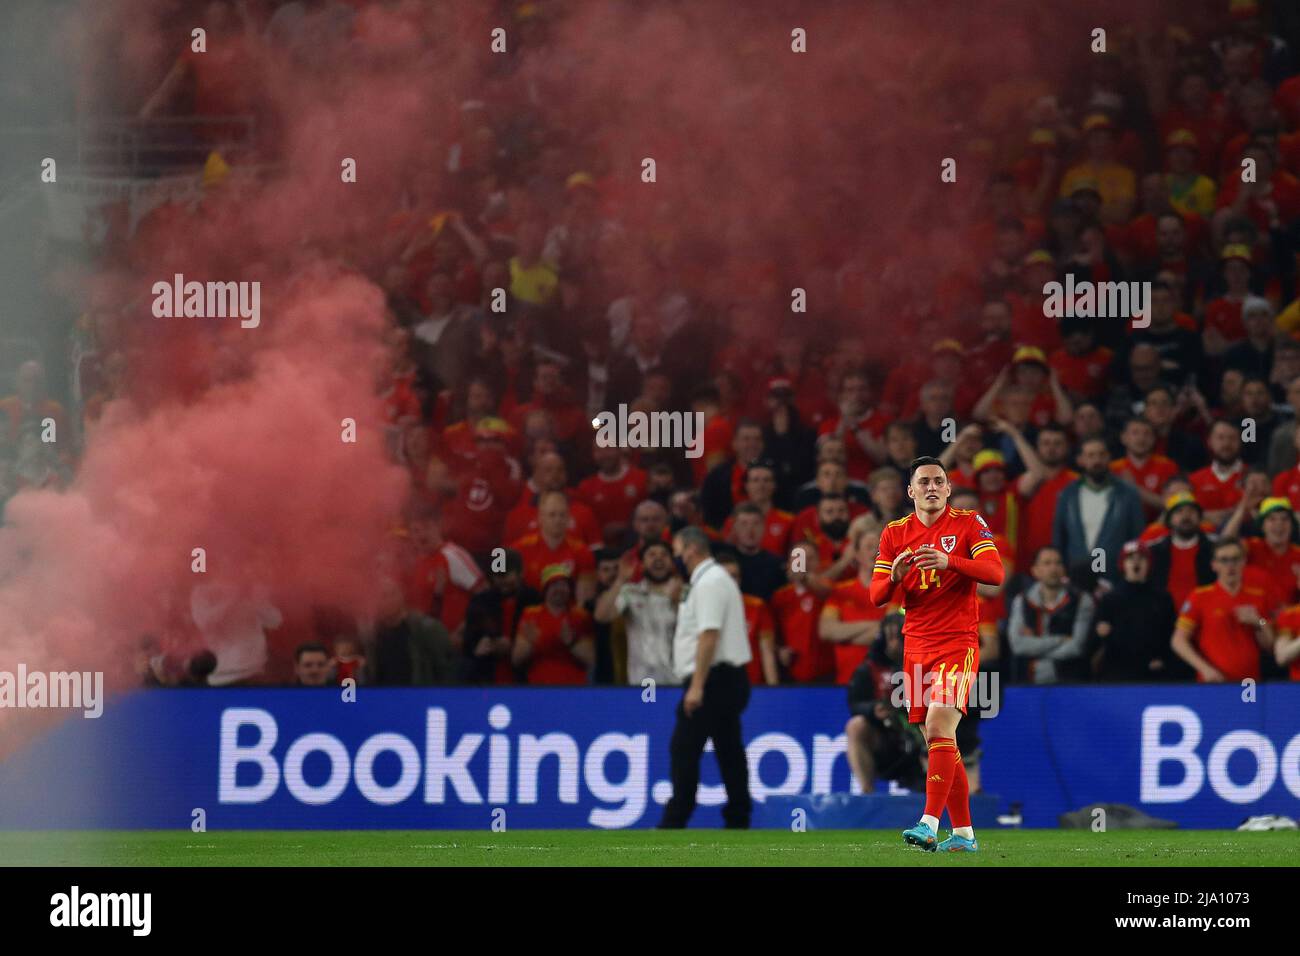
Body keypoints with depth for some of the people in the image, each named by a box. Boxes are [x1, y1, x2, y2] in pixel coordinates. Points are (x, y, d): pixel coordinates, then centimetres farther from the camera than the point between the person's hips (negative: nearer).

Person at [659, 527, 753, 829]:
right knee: (730, 751, 8)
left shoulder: (709, 582, -13)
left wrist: (697, 686, -23)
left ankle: (673, 824, -11)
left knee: (684, 750, -9)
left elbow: (709, 635, -21)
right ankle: (738, 822, 8)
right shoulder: (713, 579, 20)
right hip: (728, 679, 11)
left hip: (712, 679, -11)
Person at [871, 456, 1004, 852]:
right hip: (917, 646, 5)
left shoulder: (968, 523, -1)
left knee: (939, 726, -21)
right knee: (939, 742, 7)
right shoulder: (894, 533, 10)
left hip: (958, 641, -5)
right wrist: (895, 577, -16)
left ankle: (929, 823, -27)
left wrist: (949, 561, -30)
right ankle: (963, 833, 14)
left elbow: (994, 573, -14)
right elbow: (876, 596, 7)